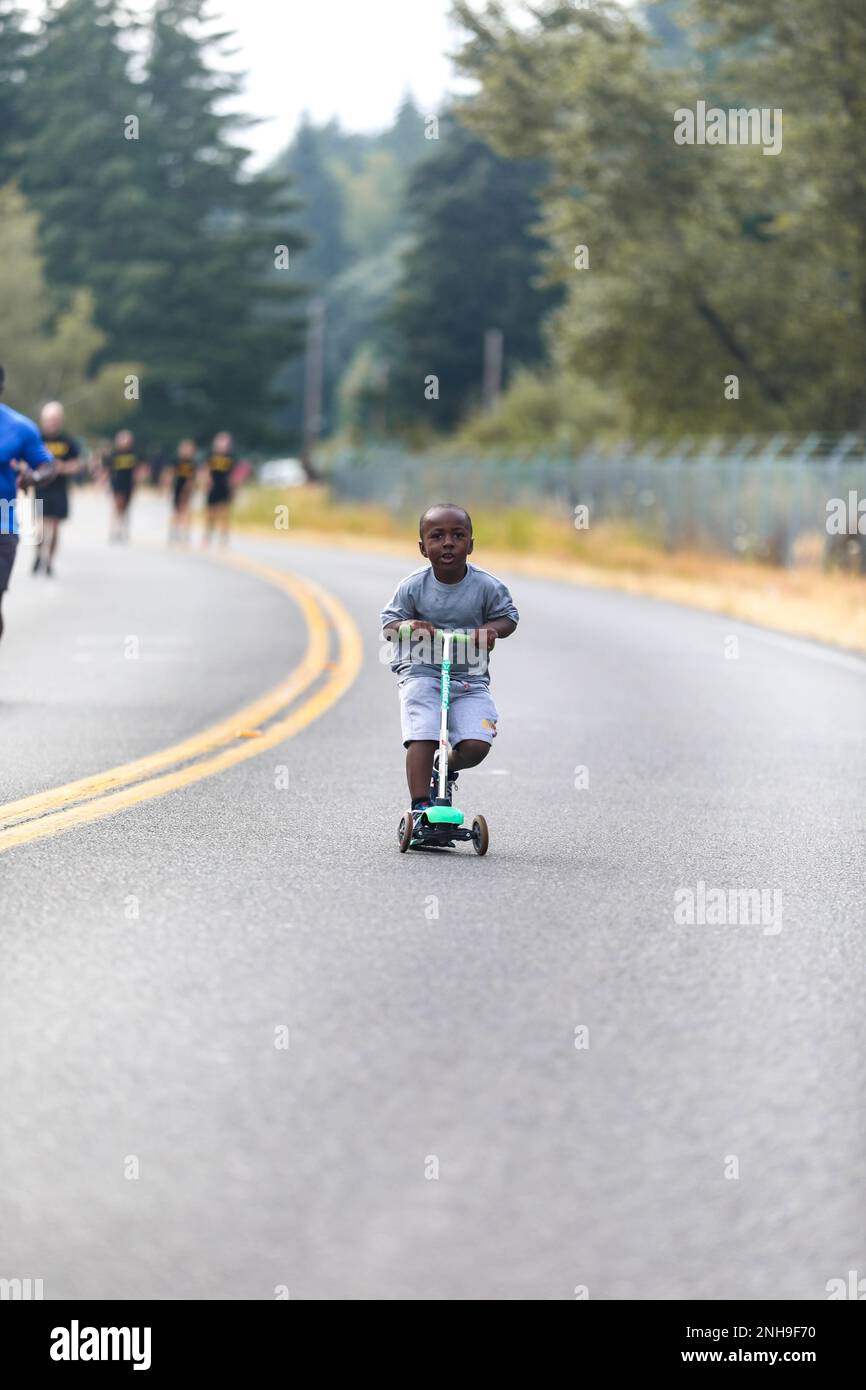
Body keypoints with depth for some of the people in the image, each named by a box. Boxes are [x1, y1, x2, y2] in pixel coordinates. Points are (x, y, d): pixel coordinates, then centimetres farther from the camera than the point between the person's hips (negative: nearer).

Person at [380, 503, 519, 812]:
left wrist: (492, 629, -15)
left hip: (470, 678, 1)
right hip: (422, 672, -1)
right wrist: (408, 626, -21)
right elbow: (388, 623, 2)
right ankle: (420, 806, -13)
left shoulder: (486, 586, -6)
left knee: (476, 745, -12)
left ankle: (447, 768, 22)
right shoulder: (413, 586, -7)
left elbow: (509, 616, 8)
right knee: (422, 739, -19)